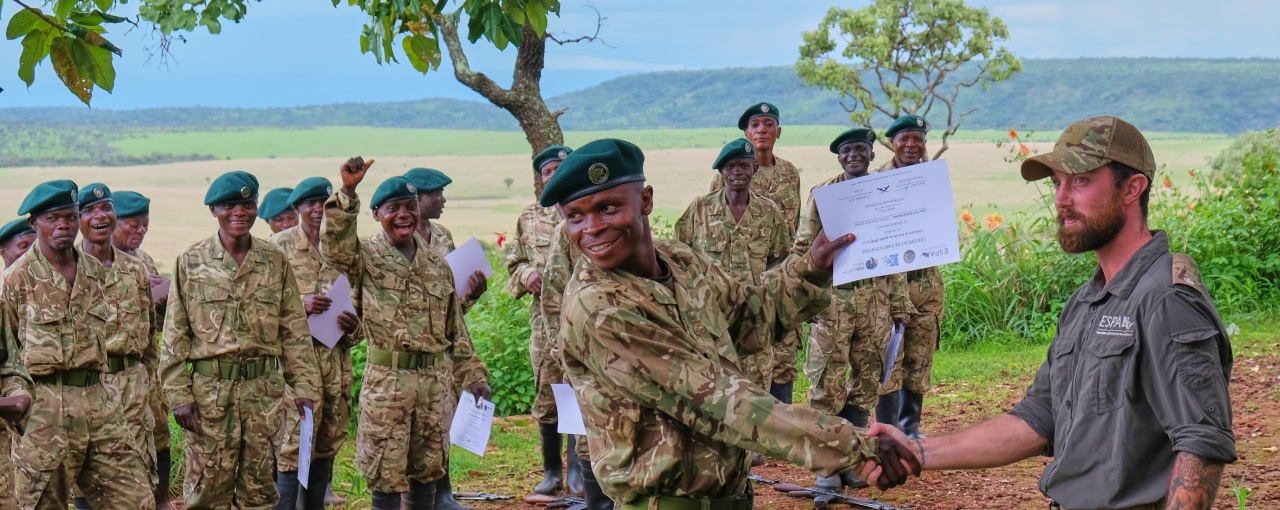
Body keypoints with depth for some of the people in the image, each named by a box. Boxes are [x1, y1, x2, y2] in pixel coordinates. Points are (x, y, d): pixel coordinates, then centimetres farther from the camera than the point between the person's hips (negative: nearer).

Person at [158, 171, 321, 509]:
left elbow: (295, 331, 7)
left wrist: (304, 385, 1)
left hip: (264, 387, 2)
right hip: (209, 389, -2)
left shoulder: (276, 261, 5)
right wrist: (179, 394, -5)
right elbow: (175, 335, 0)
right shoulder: (191, 261, 0)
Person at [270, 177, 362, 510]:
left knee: (327, 443, 10)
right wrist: (301, 304, -19)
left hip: (335, 359, 5)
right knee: (291, 444, -10)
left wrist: (352, 325, -4)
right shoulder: (280, 245, -1)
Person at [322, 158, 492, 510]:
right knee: (386, 474, 1)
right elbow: (335, 246, -25)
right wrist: (347, 193, -35)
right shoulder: (366, 257, -2)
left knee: (428, 469, 13)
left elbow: (456, 327, 15)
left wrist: (473, 375, 12)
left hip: (436, 379, 4)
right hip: (387, 379, -4)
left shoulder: (437, 263, 11)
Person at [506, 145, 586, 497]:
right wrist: (527, 274, -3)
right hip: (545, 318, 3)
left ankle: (577, 469, 7)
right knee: (546, 395, 7)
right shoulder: (530, 218, 13)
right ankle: (551, 470, 19)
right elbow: (513, 264, 18)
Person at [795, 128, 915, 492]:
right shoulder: (822, 194, 0)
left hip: (874, 301, 3)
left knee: (866, 382, 8)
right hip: (833, 300, -3)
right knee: (827, 384, -4)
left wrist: (900, 306, 9)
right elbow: (802, 249, 1)